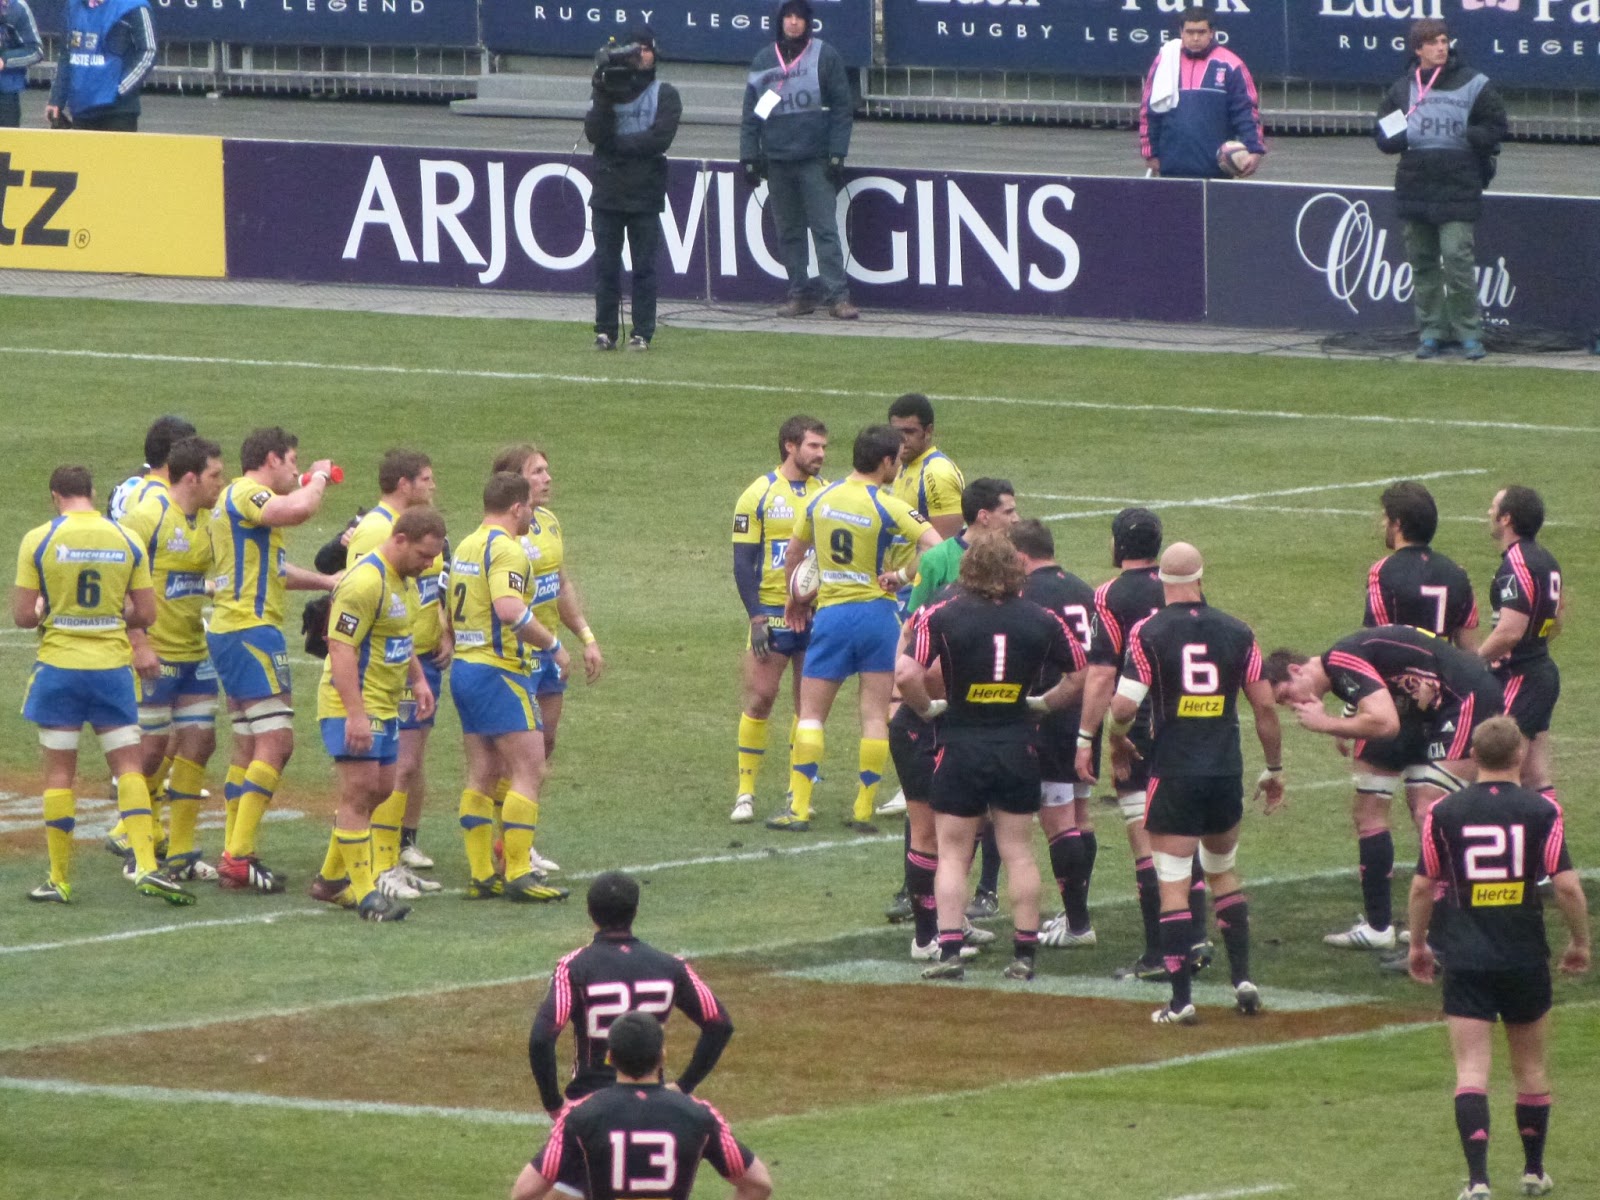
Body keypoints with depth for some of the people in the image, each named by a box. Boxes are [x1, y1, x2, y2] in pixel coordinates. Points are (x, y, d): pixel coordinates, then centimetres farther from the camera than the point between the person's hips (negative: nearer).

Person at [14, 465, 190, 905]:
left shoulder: (39, 540, -6)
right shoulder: (125, 541, 1)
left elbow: (22, 616, -6)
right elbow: (145, 614, 3)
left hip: (59, 669, -1)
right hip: (112, 668, 1)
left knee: (59, 771, 5)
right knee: (128, 765, 5)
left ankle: (59, 880, 9)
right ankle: (146, 866, -10)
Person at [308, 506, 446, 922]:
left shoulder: (405, 580, 11)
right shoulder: (365, 581, -20)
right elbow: (341, 649, -24)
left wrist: (417, 679, 15)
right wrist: (355, 714, -28)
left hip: (385, 703, 10)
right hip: (352, 705, -10)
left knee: (380, 790, 14)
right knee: (360, 791, -10)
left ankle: (331, 879, 25)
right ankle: (363, 892, -9)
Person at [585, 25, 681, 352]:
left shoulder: (665, 95, 5)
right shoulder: (607, 92, 12)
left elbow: (660, 138, -10)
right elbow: (594, 133, -4)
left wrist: (616, 144, -8)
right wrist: (604, 98, -15)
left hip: (645, 193, -2)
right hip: (607, 191, 2)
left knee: (644, 266, -2)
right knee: (605, 265, 2)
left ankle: (642, 333, 1)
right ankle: (605, 332, 8)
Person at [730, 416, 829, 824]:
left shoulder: (828, 494, 8)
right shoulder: (759, 494, -3)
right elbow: (743, 562, -4)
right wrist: (756, 617, -11)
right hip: (772, 613, -3)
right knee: (759, 698, -6)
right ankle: (746, 793, 1)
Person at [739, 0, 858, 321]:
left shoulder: (825, 57, 1)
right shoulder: (764, 60, 11)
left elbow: (843, 108, 0)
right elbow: (750, 112, 13)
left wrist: (836, 153, -8)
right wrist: (749, 156, 5)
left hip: (816, 160, -4)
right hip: (777, 160, 4)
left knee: (824, 228, -9)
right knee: (788, 232, 7)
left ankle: (836, 295, -11)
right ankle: (800, 293, 12)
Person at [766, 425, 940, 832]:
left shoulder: (821, 498, 3)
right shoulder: (889, 507, -10)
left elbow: (793, 553, 14)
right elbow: (935, 547, -19)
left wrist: (794, 599, 29)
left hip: (830, 612, 2)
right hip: (876, 612, -2)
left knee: (810, 712, 6)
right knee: (876, 715, 5)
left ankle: (799, 808, -3)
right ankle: (863, 810, 3)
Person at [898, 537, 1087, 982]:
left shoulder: (942, 616, -9)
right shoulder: (1041, 620, -2)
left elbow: (906, 675, -19)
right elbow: (1079, 677, 4)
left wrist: (928, 708, -2)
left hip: (961, 745, -2)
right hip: (1017, 744, 2)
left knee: (952, 853, 6)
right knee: (1019, 853, 10)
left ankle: (950, 950, -3)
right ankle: (1024, 954, 10)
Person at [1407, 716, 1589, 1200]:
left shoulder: (1444, 812, -2)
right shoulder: (1542, 811, -5)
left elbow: (1422, 887, 2)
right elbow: (1567, 886, -8)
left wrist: (1418, 943, 17)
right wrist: (1579, 942, 8)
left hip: (1465, 960, 0)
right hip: (1526, 958, 0)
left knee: (1471, 1069, -4)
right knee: (1531, 1068, 16)